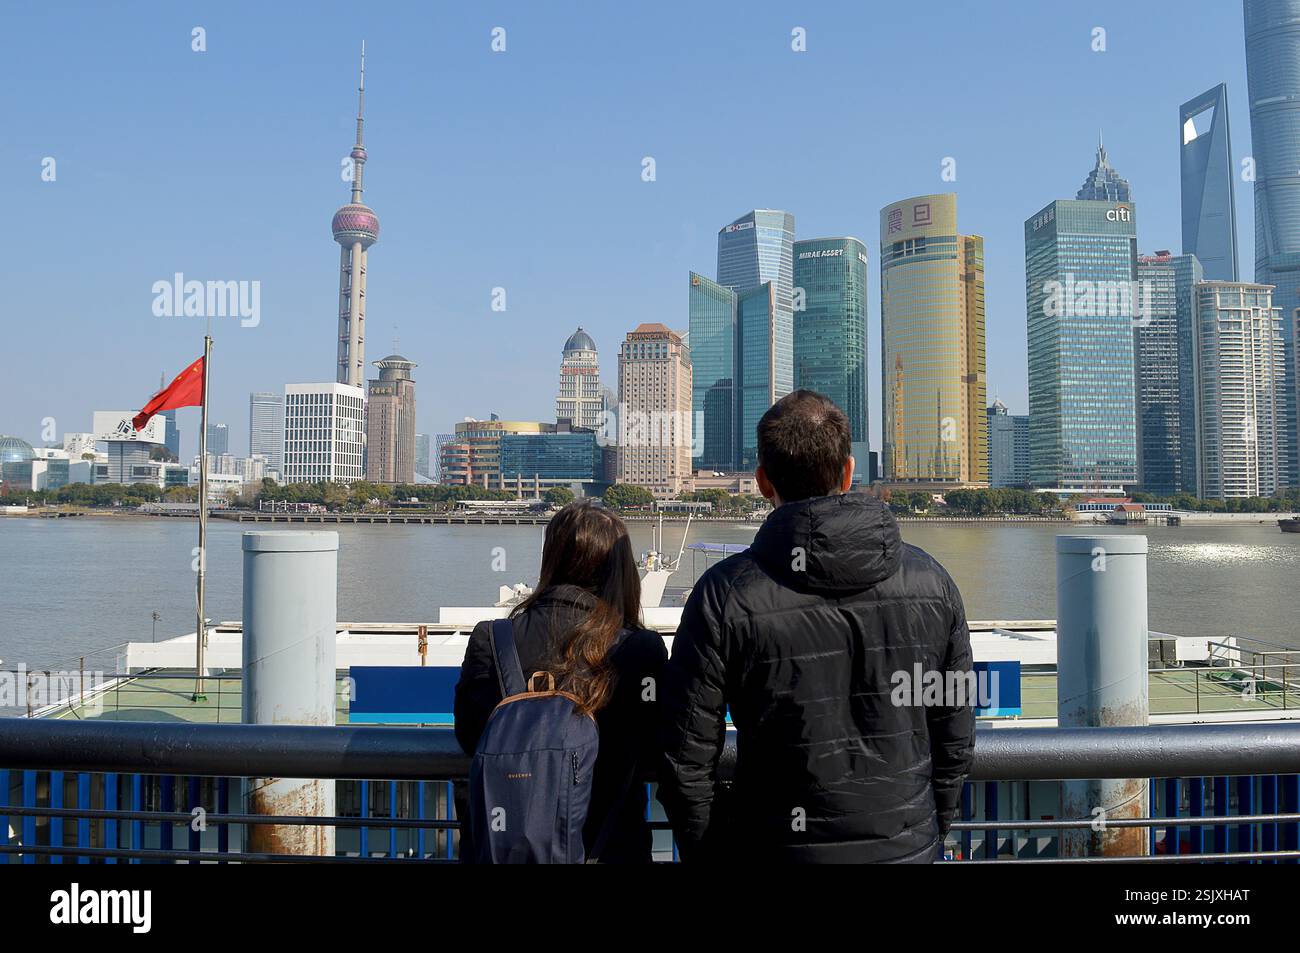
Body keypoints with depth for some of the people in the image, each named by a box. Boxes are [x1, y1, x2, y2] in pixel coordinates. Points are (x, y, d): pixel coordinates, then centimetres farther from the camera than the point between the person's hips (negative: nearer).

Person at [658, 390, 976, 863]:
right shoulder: (930, 581, -5)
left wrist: (710, 854, 4)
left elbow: (686, 757, -11)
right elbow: (955, 739, 3)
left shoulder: (725, 594, -15)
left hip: (779, 849, -3)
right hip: (908, 847, 3)